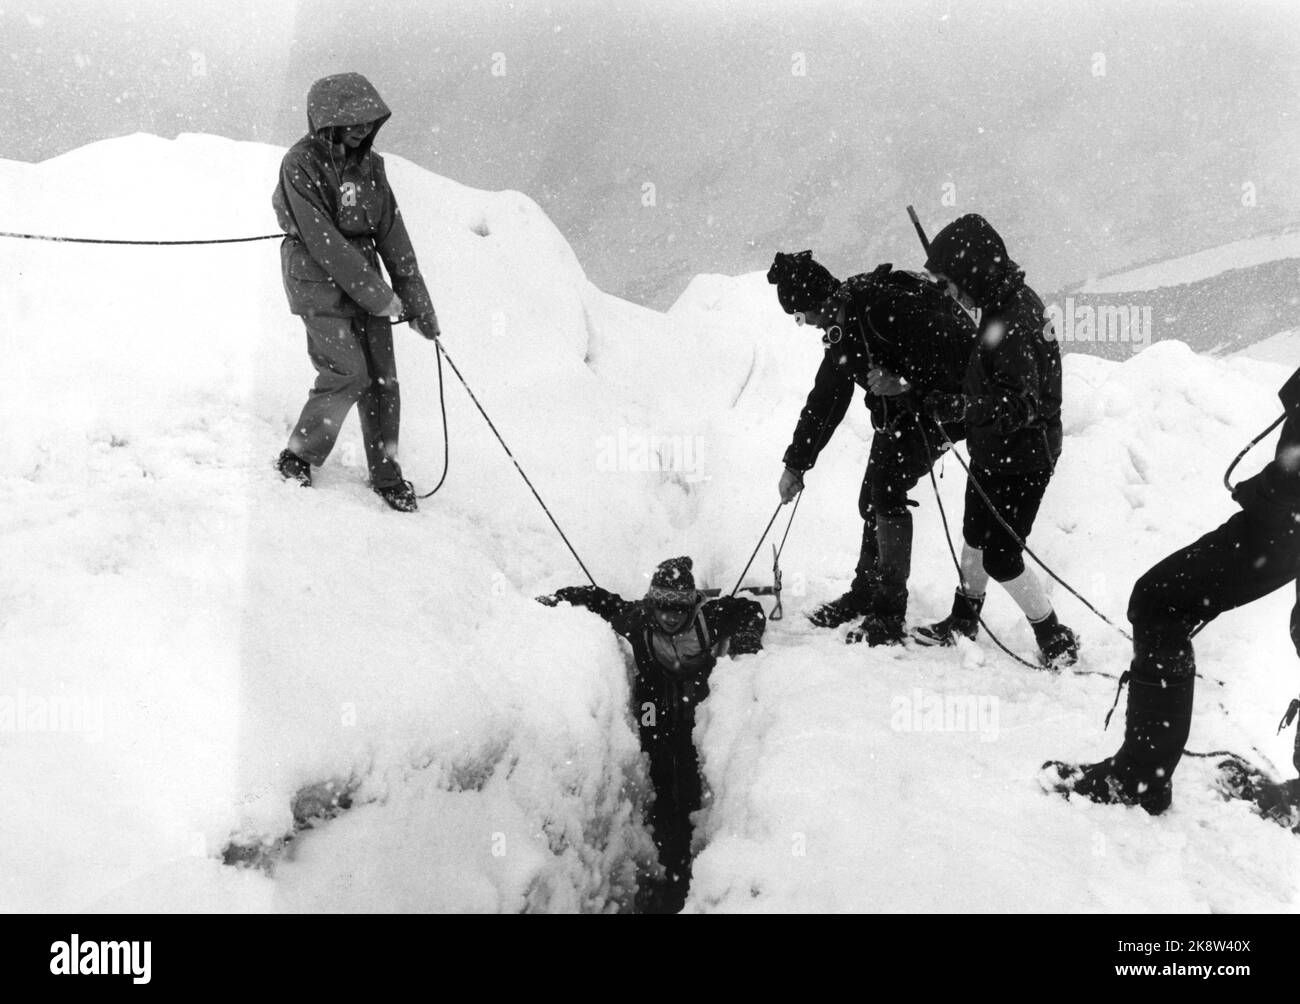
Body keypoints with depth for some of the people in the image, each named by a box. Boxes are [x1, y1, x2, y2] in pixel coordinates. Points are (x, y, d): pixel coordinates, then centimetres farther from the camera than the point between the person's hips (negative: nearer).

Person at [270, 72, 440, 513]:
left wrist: (415, 298, 1)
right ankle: (297, 459, 9)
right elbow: (322, 241, -19)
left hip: (365, 278, 6)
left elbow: (390, 230, 5)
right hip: (320, 282, -6)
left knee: (383, 378, 3)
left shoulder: (368, 163, 5)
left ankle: (386, 473, 17)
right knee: (348, 375, -11)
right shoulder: (301, 165, -15)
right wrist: (379, 296, -19)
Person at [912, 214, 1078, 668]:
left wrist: (961, 406, -38)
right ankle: (963, 621, 42)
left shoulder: (1010, 323, -30)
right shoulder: (1014, 298, 1)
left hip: (1020, 459, -10)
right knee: (975, 535, 23)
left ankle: (1057, 641, 16)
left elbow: (1022, 404, -33)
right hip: (994, 452, 10)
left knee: (1001, 557, 0)